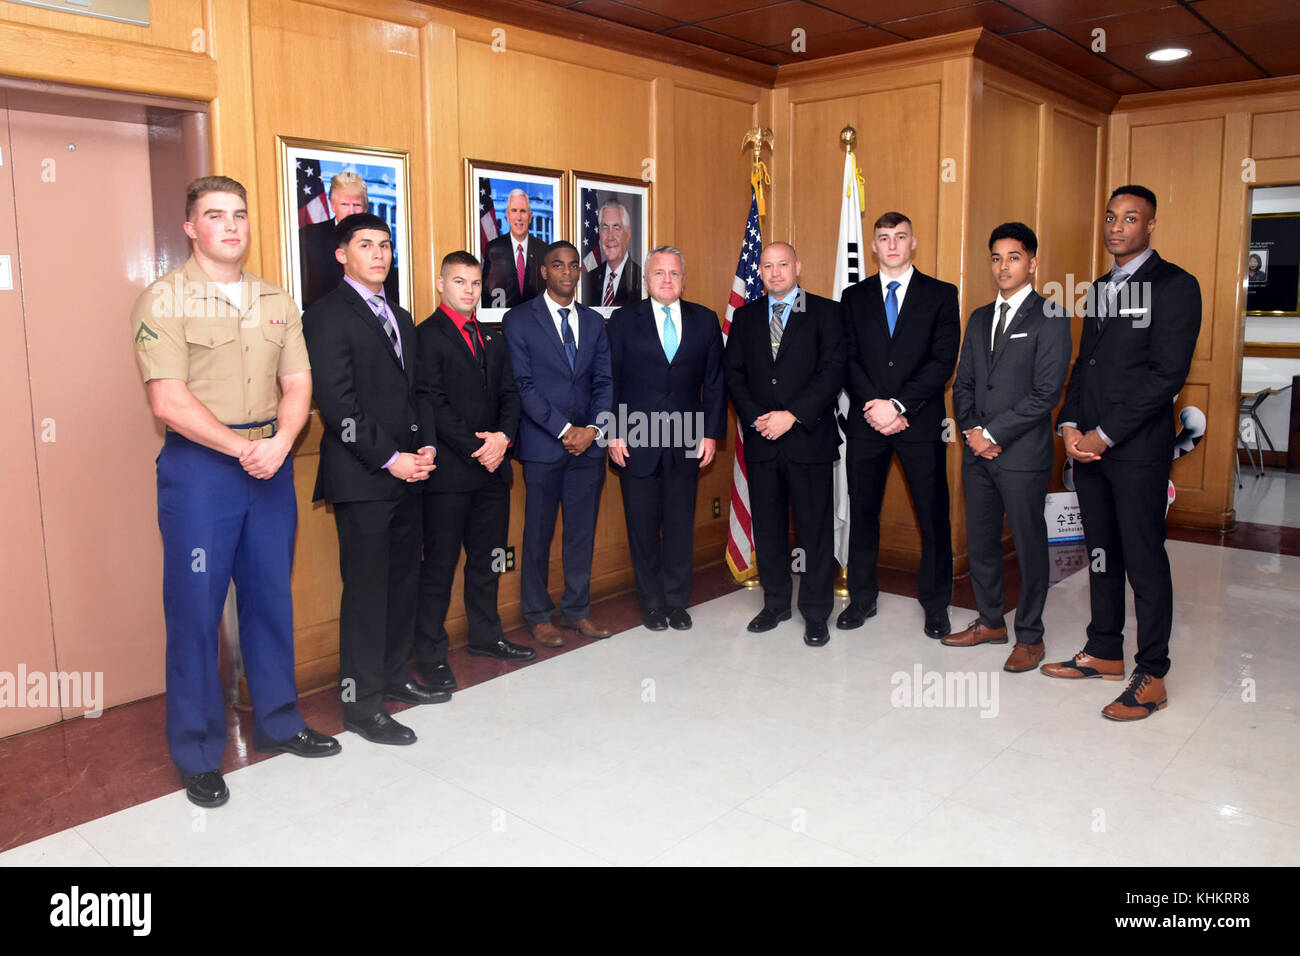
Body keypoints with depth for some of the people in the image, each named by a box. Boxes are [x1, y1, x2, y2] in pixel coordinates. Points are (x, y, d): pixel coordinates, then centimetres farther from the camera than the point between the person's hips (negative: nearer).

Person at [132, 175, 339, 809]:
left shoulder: (276, 301, 11)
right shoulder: (164, 300, -4)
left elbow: (297, 385, 6)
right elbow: (169, 401, -13)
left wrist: (279, 443, -11)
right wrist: (241, 449, -14)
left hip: (272, 463, 5)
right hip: (198, 466, -4)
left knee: (271, 598, 13)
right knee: (195, 609, 2)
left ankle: (278, 722, 29)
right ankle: (198, 754, 17)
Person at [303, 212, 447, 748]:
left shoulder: (399, 317, 18)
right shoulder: (327, 315, -7)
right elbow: (337, 402, -14)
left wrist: (426, 447, 2)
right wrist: (389, 459, -16)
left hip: (406, 473, 8)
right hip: (361, 480, -8)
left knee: (403, 580, 14)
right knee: (366, 589, -2)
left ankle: (394, 676, 28)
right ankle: (361, 704, 8)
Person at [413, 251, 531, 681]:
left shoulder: (493, 340, 17)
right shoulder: (426, 336, -5)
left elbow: (509, 395, 13)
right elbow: (432, 405, -12)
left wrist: (502, 437, -6)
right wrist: (475, 449, -14)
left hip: (492, 468, 7)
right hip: (449, 470, -7)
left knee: (488, 559, 14)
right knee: (439, 563, -1)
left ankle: (486, 634, 28)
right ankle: (430, 653, 10)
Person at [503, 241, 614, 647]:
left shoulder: (594, 321, 13)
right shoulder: (519, 319, -1)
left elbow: (604, 381, 9)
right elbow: (523, 385, -8)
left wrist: (594, 429, -7)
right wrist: (564, 430, -14)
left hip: (588, 444, 4)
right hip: (543, 445, -4)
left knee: (582, 533, 10)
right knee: (539, 535, 5)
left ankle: (576, 610, 23)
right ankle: (538, 616, 18)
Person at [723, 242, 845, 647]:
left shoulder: (826, 312, 2)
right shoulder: (745, 316, 13)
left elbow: (832, 371, -7)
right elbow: (733, 372, 8)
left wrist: (792, 415, -15)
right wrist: (755, 418, -7)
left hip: (809, 437, -3)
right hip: (761, 439, 3)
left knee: (815, 528, 2)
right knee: (767, 526, 10)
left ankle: (816, 613, 14)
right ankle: (775, 603, 25)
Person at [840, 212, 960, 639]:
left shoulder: (941, 294, 4)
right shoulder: (854, 296, 11)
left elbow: (943, 361, -5)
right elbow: (849, 359, 3)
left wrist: (898, 405, -14)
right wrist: (874, 406, -11)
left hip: (921, 423, -2)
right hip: (866, 422, 2)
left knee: (933, 515, 3)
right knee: (862, 512, 8)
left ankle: (935, 603, 17)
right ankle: (861, 598, 21)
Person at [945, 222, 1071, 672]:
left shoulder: (1050, 320, -6)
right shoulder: (979, 319, 14)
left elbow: (1045, 394, -13)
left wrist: (994, 434, -14)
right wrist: (972, 430, -4)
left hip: (1023, 454, -6)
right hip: (977, 451, 6)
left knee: (1029, 546, 4)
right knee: (981, 542, 14)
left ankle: (1029, 637, 17)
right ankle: (990, 621, 29)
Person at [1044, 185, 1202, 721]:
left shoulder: (1175, 286, -6)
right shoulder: (1100, 289, 17)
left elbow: (1168, 373, -14)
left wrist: (1105, 435, -16)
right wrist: (1069, 425, 2)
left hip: (1137, 447, -7)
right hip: (1088, 445, 7)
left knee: (1144, 561, -1)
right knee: (1101, 553, 14)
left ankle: (1151, 677, 9)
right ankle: (1104, 652, 26)